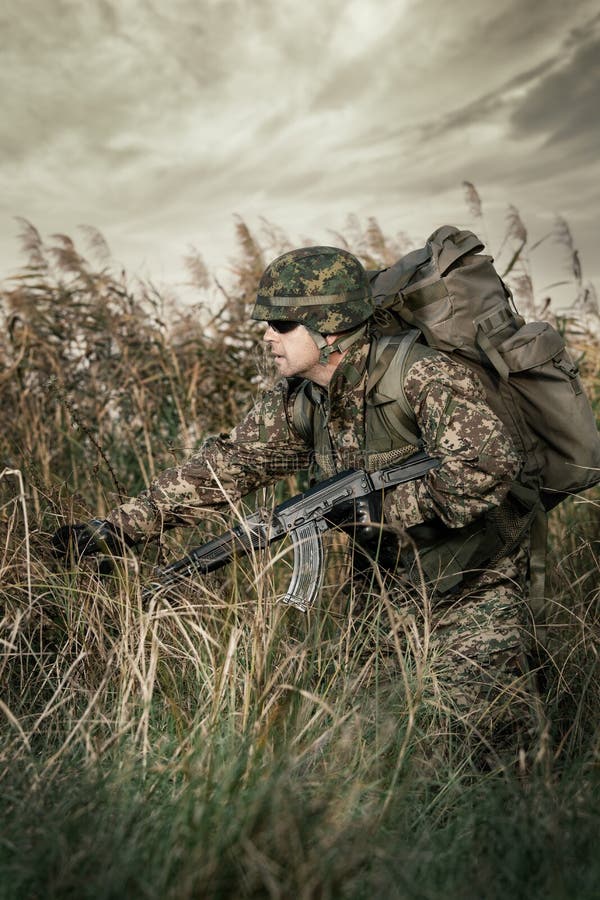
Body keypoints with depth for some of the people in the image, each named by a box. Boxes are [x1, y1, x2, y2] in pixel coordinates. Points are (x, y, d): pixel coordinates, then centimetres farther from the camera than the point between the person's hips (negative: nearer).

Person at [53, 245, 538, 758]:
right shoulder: (298, 402, -4)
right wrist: (114, 529, -9)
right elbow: (223, 466, -4)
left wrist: (379, 508, -26)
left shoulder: (424, 379, -25)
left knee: (481, 723, -12)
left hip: (477, 589, -5)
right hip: (393, 586, 6)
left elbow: (487, 470, -32)